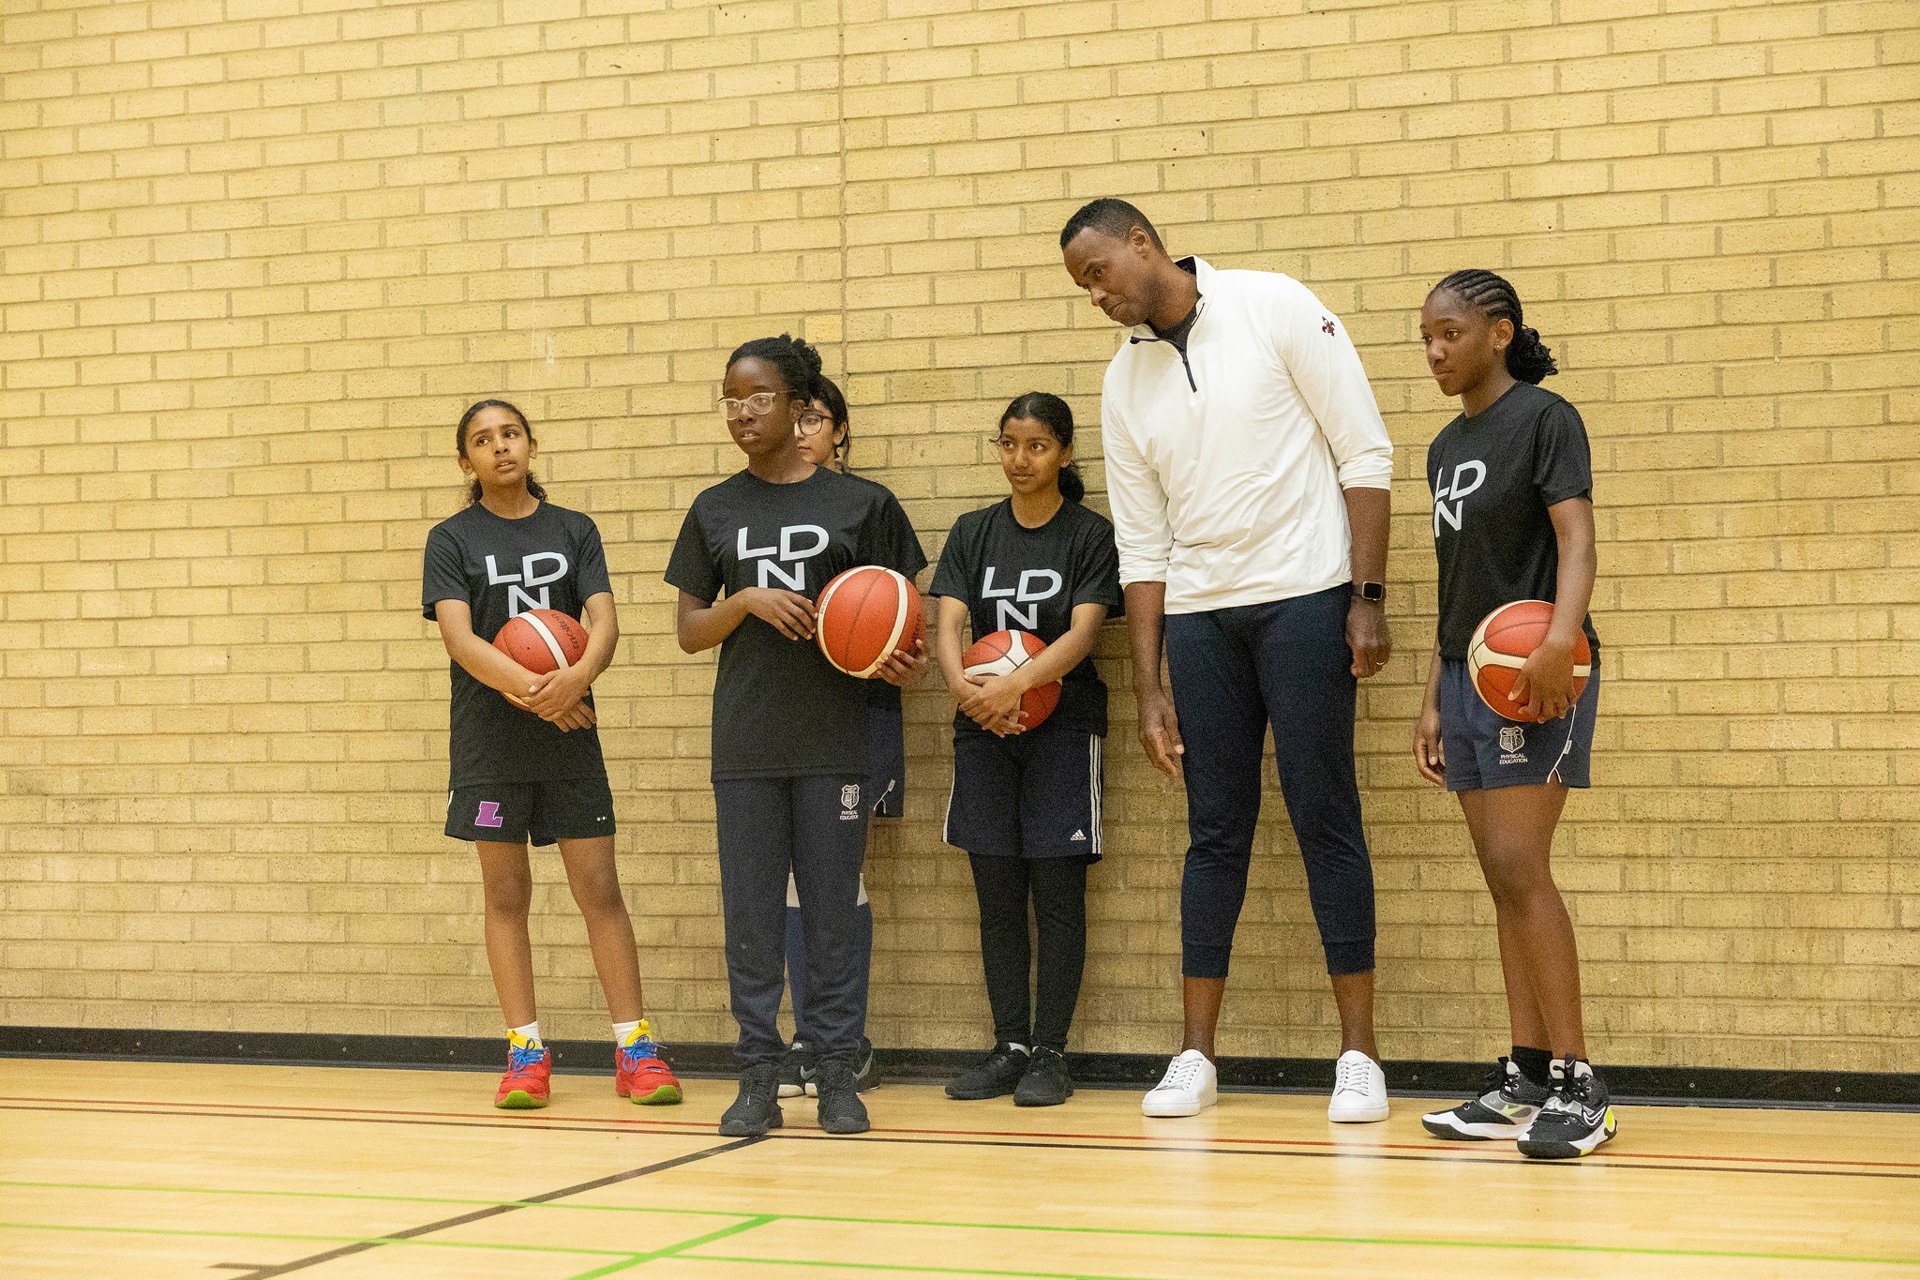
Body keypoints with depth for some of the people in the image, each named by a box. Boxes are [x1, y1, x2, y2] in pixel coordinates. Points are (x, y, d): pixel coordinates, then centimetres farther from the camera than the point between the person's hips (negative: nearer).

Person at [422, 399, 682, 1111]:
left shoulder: (573, 531, 8)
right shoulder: (452, 540, 3)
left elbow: (604, 621, -4)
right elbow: (458, 637, -11)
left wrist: (578, 676, -25)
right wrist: (527, 689, -25)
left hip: (569, 736, 1)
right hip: (489, 738, -1)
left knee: (599, 889, -1)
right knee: (506, 895, 3)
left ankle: (635, 1049, 3)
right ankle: (526, 1052, 9)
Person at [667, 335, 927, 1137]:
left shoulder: (859, 504, 2)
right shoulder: (714, 512, 9)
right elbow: (689, 632, 8)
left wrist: (895, 659, -14)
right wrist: (747, 600, -11)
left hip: (832, 738, -2)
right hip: (745, 741, 2)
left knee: (834, 910, 2)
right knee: (751, 913, 3)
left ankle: (838, 1077, 10)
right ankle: (758, 1080, 10)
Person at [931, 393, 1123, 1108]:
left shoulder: (1090, 535, -1)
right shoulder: (973, 534, 10)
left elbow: (1082, 633, -12)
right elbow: (948, 626, -1)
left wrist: (1013, 686, -26)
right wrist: (962, 684, -22)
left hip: (1063, 725, -3)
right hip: (984, 729, 4)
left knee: (1057, 892, -3)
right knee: (997, 896, 5)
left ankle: (1050, 1054, 3)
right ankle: (1009, 1047, 13)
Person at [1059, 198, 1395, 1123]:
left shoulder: (1275, 309, -5)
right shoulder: (1124, 385, 8)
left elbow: (1365, 456, -6)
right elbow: (1142, 550, 10)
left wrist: (1368, 599, -11)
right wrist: (1148, 692, 6)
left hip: (1304, 596, -4)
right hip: (1199, 613, 4)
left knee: (1324, 819, -2)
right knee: (1215, 831, 7)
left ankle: (1358, 1054, 5)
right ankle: (1196, 1055, 13)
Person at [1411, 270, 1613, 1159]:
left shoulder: (1543, 418, -5)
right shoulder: (1446, 447, 18)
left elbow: (1576, 534, -16)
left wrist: (1562, 637, -33)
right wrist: (1433, 701, 16)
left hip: (1530, 677, -8)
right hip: (1467, 676, 8)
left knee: (1519, 870, -14)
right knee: (1505, 882, 7)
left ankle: (1577, 1088, -10)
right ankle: (1525, 1080, 11)